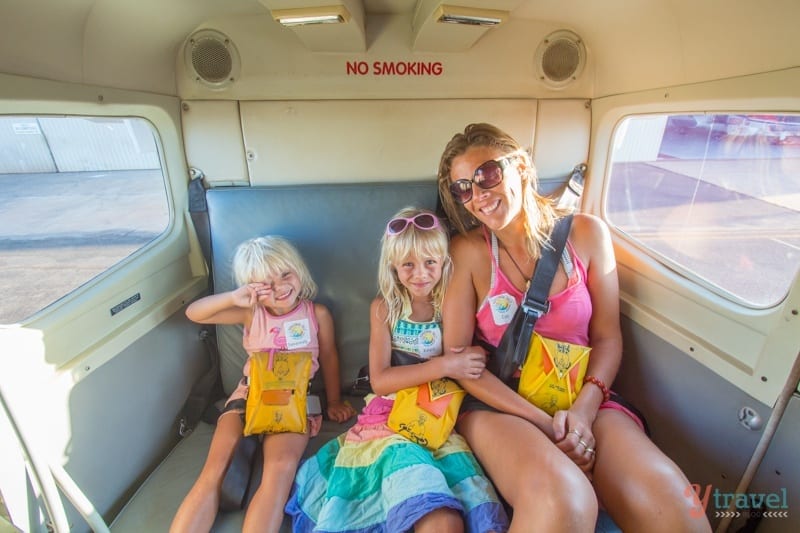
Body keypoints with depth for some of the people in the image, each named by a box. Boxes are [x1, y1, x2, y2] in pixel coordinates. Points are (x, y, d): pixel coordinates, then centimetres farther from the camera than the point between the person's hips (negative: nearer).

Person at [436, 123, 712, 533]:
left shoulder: (586, 234, -1)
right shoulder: (467, 252, -8)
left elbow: (607, 337, 4)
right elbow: (458, 354, -9)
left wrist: (584, 408, -13)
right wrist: (543, 422, -16)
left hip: (581, 397, 3)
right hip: (498, 402, -2)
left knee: (668, 499, -24)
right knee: (561, 499, -32)